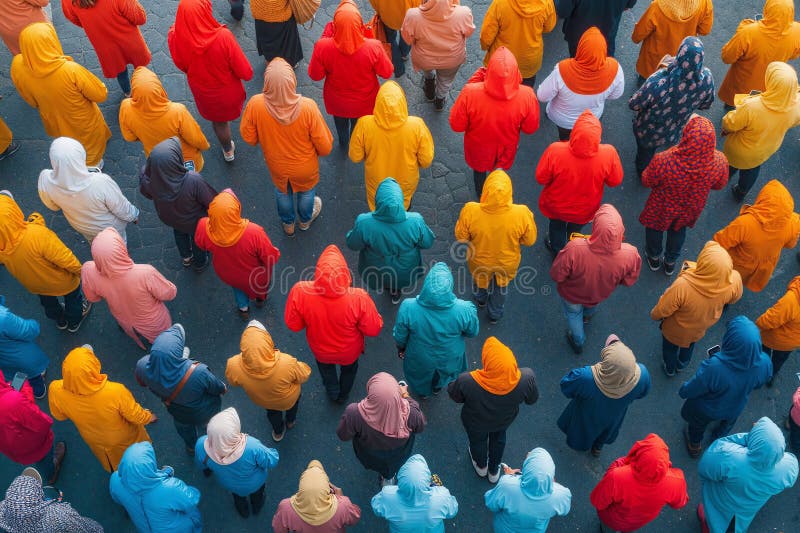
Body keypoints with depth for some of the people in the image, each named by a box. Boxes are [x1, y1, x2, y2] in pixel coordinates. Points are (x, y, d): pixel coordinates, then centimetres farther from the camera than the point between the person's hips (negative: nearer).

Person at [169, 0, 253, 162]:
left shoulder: (174, 37, -30)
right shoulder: (223, 36, -39)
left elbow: (181, 65, -8)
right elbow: (245, 73, -27)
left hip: (203, 94, 2)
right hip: (228, 92, -2)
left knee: (218, 120, 31)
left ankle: (228, 151, 56)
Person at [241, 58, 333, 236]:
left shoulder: (256, 105, -34)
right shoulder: (308, 107, -38)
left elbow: (249, 137, -15)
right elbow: (325, 146, -25)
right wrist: (321, 151, -1)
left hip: (277, 166, 1)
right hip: (306, 167, -1)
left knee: (282, 193, 34)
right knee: (307, 191, 33)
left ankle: (288, 224, 61)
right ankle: (305, 220, 62)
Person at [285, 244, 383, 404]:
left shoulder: (300, 292, -38)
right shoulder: (358, 298, -42)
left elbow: (293, 324, -19)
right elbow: (373, 330, -24)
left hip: (320, 349, 1)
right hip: (349, 351, -1)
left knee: (325, 366, 38)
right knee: (349, 367, 36)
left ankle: (332, 392, 66)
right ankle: (343, 395, 65)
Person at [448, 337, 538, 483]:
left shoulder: (466, 382, -44)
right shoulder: (527, 378, -39)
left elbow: (455, 397, -20)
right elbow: (532, 399, -15)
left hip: (475, 423, -1)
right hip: (505, 420, 1)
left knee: (477, 440, 34)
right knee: (498, 438, 36)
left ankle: (481, 466, 65)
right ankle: (494, 471, 63)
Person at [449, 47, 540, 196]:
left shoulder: (470, 93, -41)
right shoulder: (527, 96, -36)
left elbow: (456, 126, -22)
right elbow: (531, 128, -17)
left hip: (478, 149, 0)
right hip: (506, 151, 0)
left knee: (479, 169, 35)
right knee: (500, 171, 35)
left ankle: (479, 196, 65)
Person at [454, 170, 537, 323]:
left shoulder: (470, 211, -36)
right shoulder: (522, 214, -36)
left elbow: (461, 236, -18)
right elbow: (529, 240, -17)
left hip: (480, 260, 0)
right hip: (507, 263, 0)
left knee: (480, 279, 36)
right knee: (501, 287, 33)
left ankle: (480, 299, 67)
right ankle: (495, 315, 58)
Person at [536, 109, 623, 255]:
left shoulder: (554, 151, -39)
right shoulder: (609, 154, -36)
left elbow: (541, 178, -21)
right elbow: (615, 181, -16)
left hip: (556, 206, -1)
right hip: (585, 211, 1)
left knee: (557, 226, 34)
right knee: (575, 230, 36)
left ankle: (557, 250, 62)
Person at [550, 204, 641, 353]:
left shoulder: (574, 249, -46)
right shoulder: (630, 254, -38)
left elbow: (557, 276, -27)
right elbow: (629, 281, -16)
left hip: (572, 295, -2)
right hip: (599, 295, 2)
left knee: (573, 313, 34)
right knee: (591, 308, 40)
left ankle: (578, 342, 61)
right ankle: (587, 316, 73)